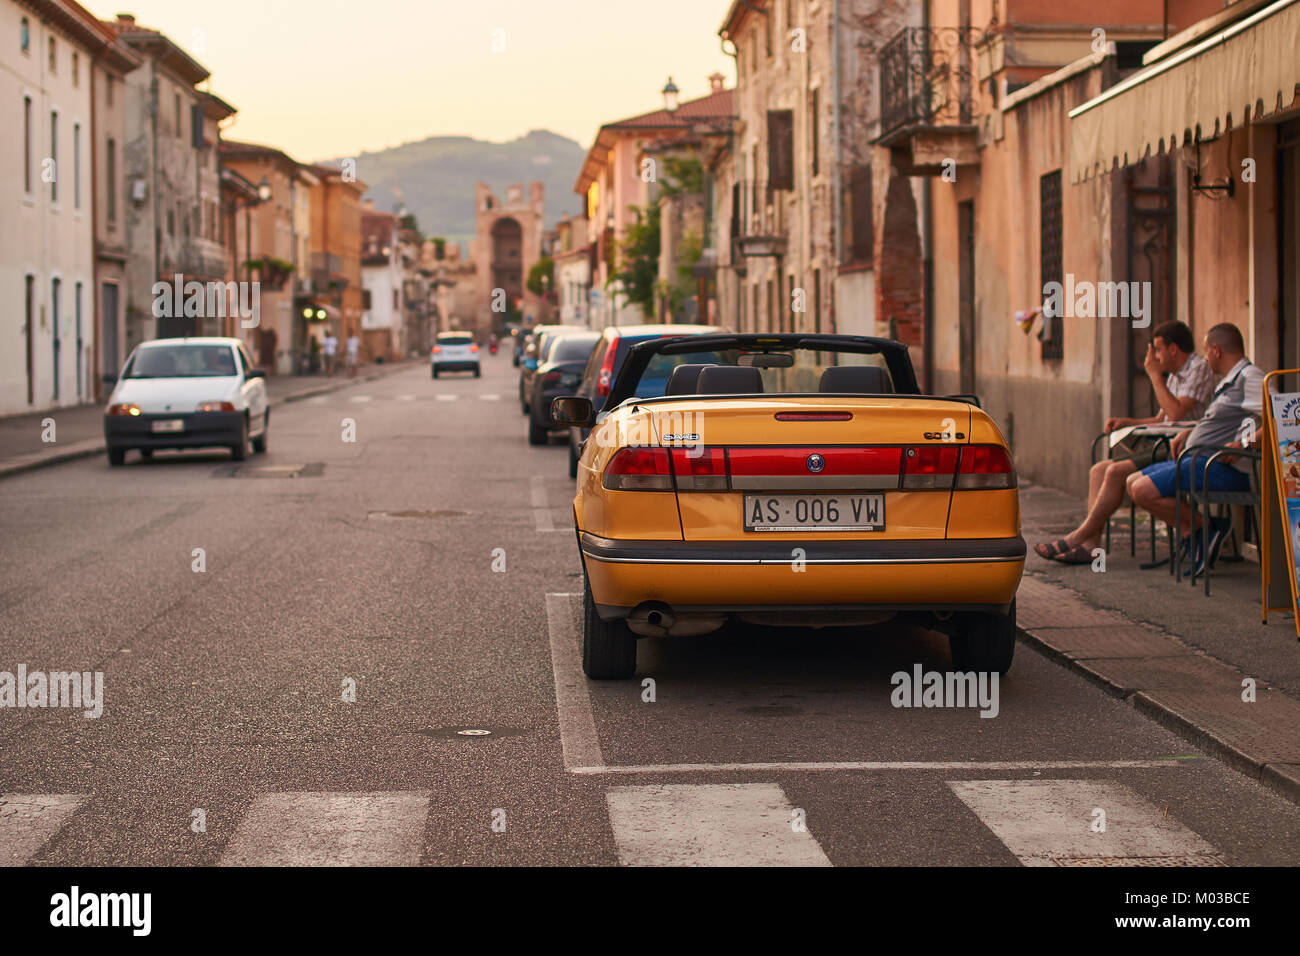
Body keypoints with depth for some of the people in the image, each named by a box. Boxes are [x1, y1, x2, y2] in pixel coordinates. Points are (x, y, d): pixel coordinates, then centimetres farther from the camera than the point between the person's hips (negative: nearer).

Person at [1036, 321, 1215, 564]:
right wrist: (1126, 423, 12)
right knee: (1099, 470, -4)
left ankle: (1079, 536, -16)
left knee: (1116, 472, -24)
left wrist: (1154, 374, -13)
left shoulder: (1200, 369, -9)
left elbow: (1176, 413, -22)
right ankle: (1090, 544, -15)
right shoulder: (1174, 375, 22)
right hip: (1163, 447, 10)